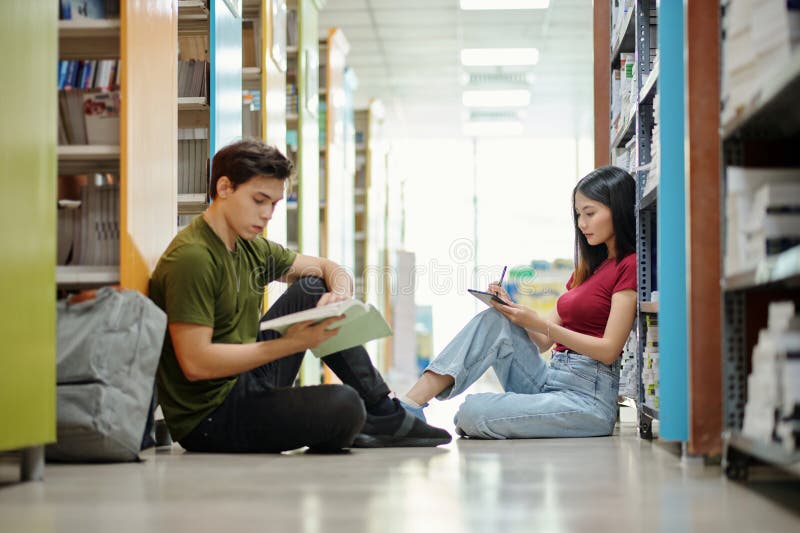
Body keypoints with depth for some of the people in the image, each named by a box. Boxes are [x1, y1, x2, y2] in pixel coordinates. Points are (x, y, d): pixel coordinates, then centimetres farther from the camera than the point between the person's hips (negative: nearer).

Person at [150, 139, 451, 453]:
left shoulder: (250, 248, 10)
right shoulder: (192, 258, -19)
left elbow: (329, 269, 18)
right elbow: (195, 363, -25)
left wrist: (340, 294, -8)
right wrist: (291, 343, -26)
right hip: (208, 421, -10)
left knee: (313, 290, 9)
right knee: (344, 406, -29)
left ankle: (385, 413, 10)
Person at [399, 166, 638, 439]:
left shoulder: (629, 266, -6)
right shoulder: (588, 268, 22)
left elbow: (609, 350, -15)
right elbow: (543, 342, 16)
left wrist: (539, 323, -16)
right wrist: (512, 309, -2)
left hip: (587, 394, -8)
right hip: (549, 380, 8)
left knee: (472, 412, -28)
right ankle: (409, 405, -22)